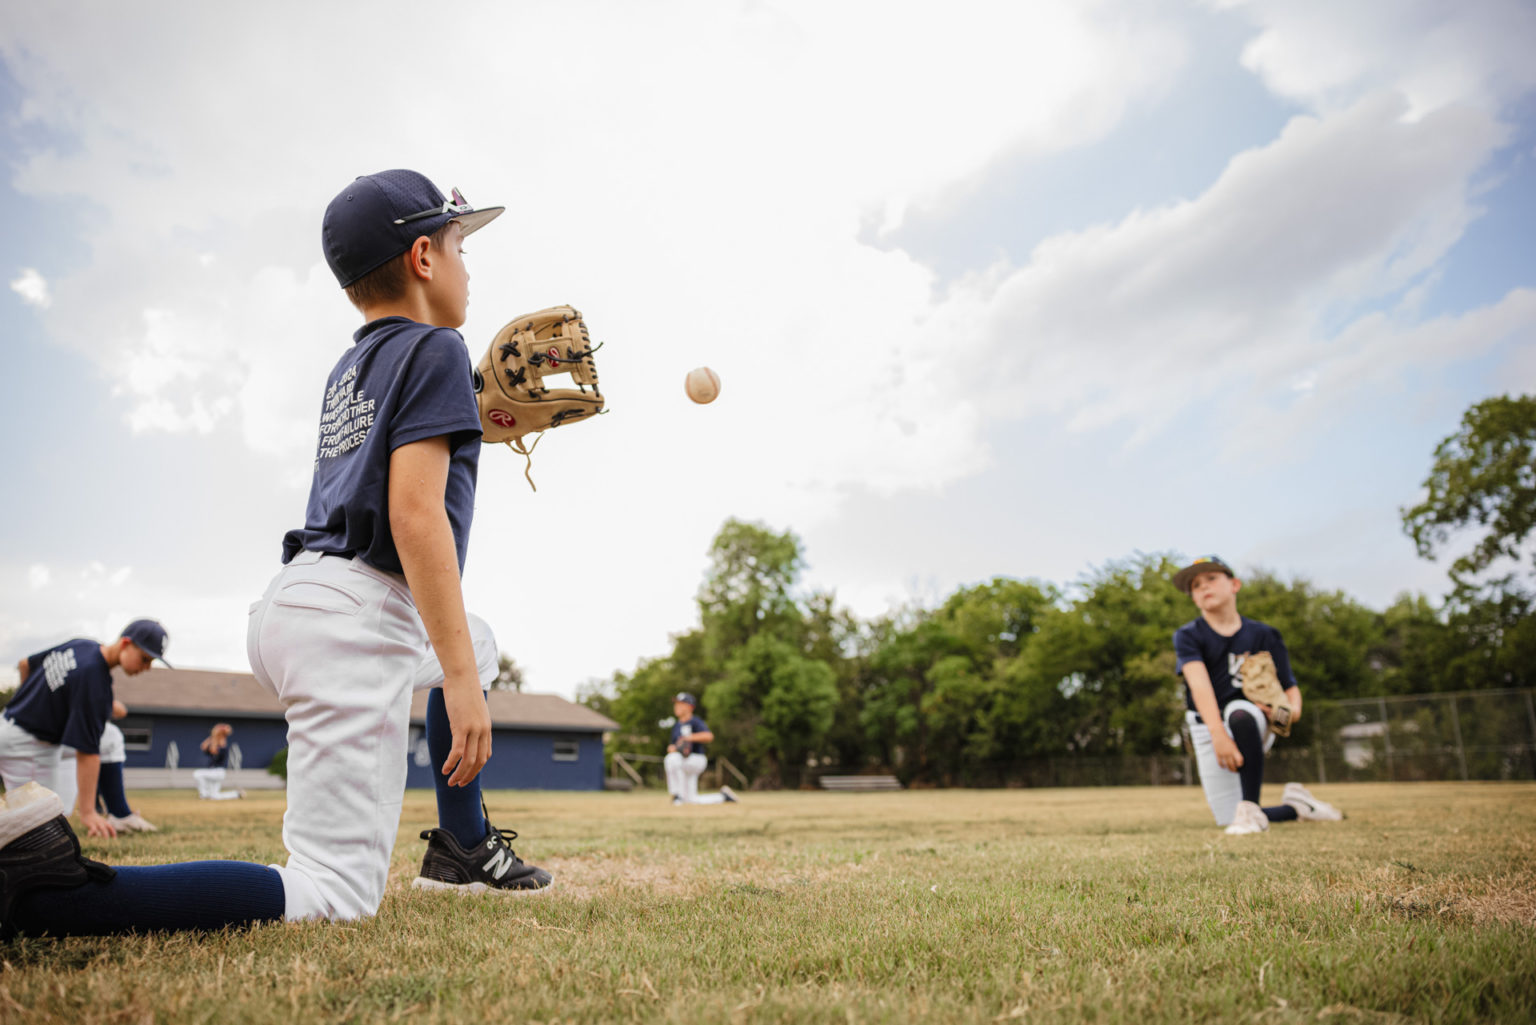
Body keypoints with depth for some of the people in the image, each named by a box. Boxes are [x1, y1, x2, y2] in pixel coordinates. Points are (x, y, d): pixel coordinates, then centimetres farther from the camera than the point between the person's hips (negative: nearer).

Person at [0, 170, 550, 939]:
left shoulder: (348, 370, 19)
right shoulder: (434, 350, -6)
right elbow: (415, 512, -18)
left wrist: (478, 427, 35)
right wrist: (458, 681, -21)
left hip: (296, 602, 10)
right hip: (354, 622, -10)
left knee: (477, 644, 33)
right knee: (334, 898, -10)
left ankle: (463, 847, 30)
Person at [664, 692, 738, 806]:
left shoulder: (695, 721, -8)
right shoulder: (676, 725, 15)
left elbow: (709, 736, -26)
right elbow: (670, 748, 14)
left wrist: (688, 737, -27)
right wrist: (672, 748, -10)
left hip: (697, 759, -8)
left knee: (672, 759, -36)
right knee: (691, 800, 8)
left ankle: (677, 794, -25)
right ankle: (723, 796, 27)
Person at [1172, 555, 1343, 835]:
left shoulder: (1264, 635, 0)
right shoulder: (1187, 636, -5)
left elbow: (1290, 686, 1)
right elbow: (1199, 684, -22)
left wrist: (1292, 708, -26)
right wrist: (1218, 735, -37)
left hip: (1253, 725, -1)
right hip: (1207, 730, 1)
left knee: (1239, 712, -38)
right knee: (1229, 820, -8)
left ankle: (1250, 807, -28)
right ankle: (1295, 805, 20)